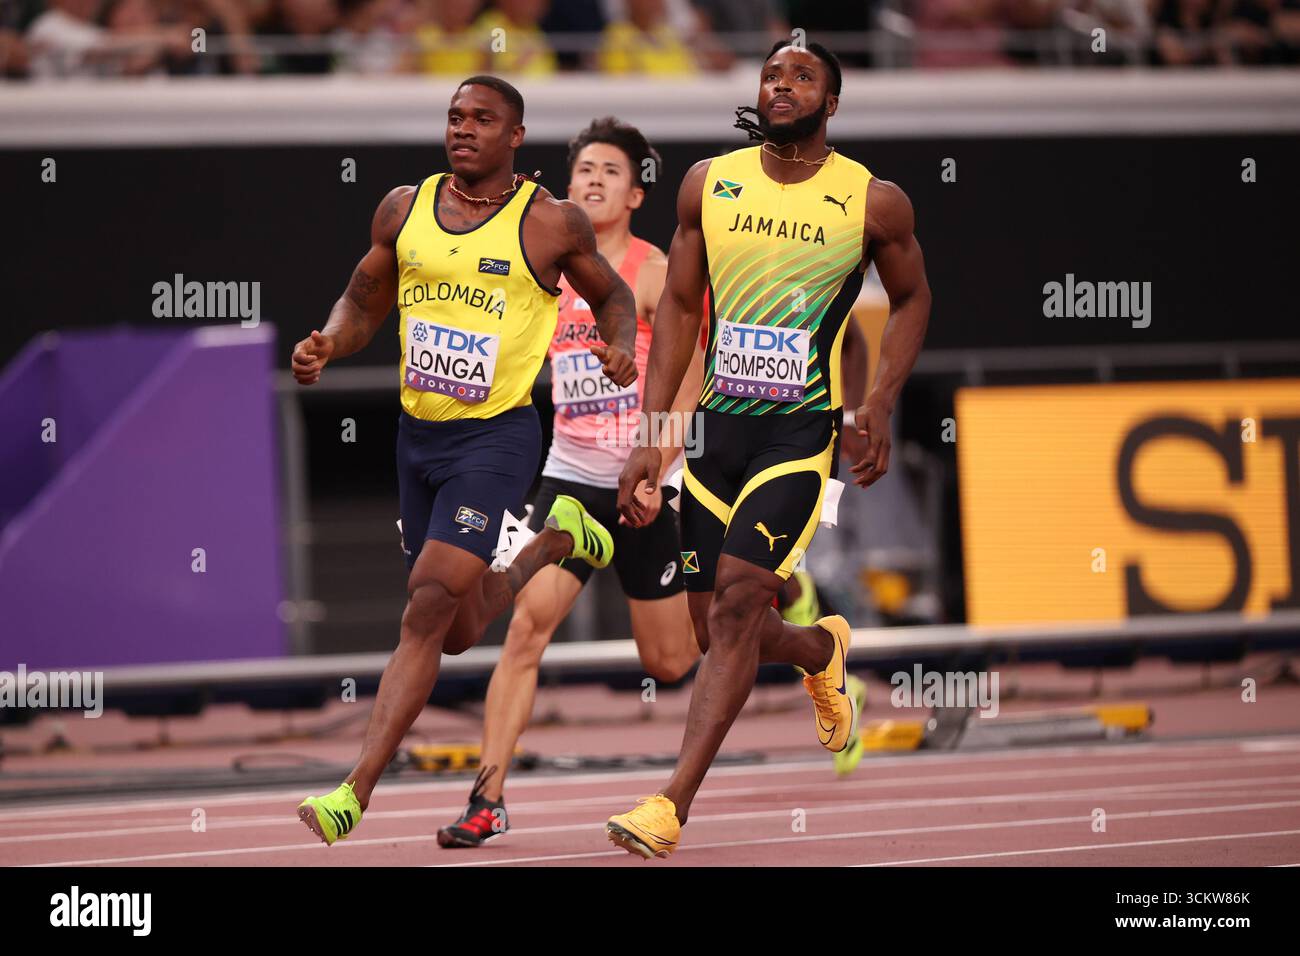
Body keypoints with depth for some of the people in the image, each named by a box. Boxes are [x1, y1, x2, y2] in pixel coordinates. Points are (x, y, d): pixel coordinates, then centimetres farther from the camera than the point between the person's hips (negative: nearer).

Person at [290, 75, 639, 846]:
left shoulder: (553, 223, -5)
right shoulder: (404, 209, 5)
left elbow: (613, 296, 11)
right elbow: (364, 302, 16)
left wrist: (620, 349, -10)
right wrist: (326, 348, -5)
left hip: (497, 435, -5)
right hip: (418, 434, 6)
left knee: (430, 614, -18)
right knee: (461, 632, 18)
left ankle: (355, 795, -18)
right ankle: (558, 538, 47)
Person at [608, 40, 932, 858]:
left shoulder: (873, 202, -4)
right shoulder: (708, 185, 3)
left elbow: (912, 299, 11)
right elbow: (679, 306, 9)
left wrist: (881, 406, -2)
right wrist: (651, 436, 3)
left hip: (802, 427, -4)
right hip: (718, 421, 4)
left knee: (736, 604, -18)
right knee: (719, 627, 8)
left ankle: (673, 805, -20)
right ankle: (825, 651, 43)